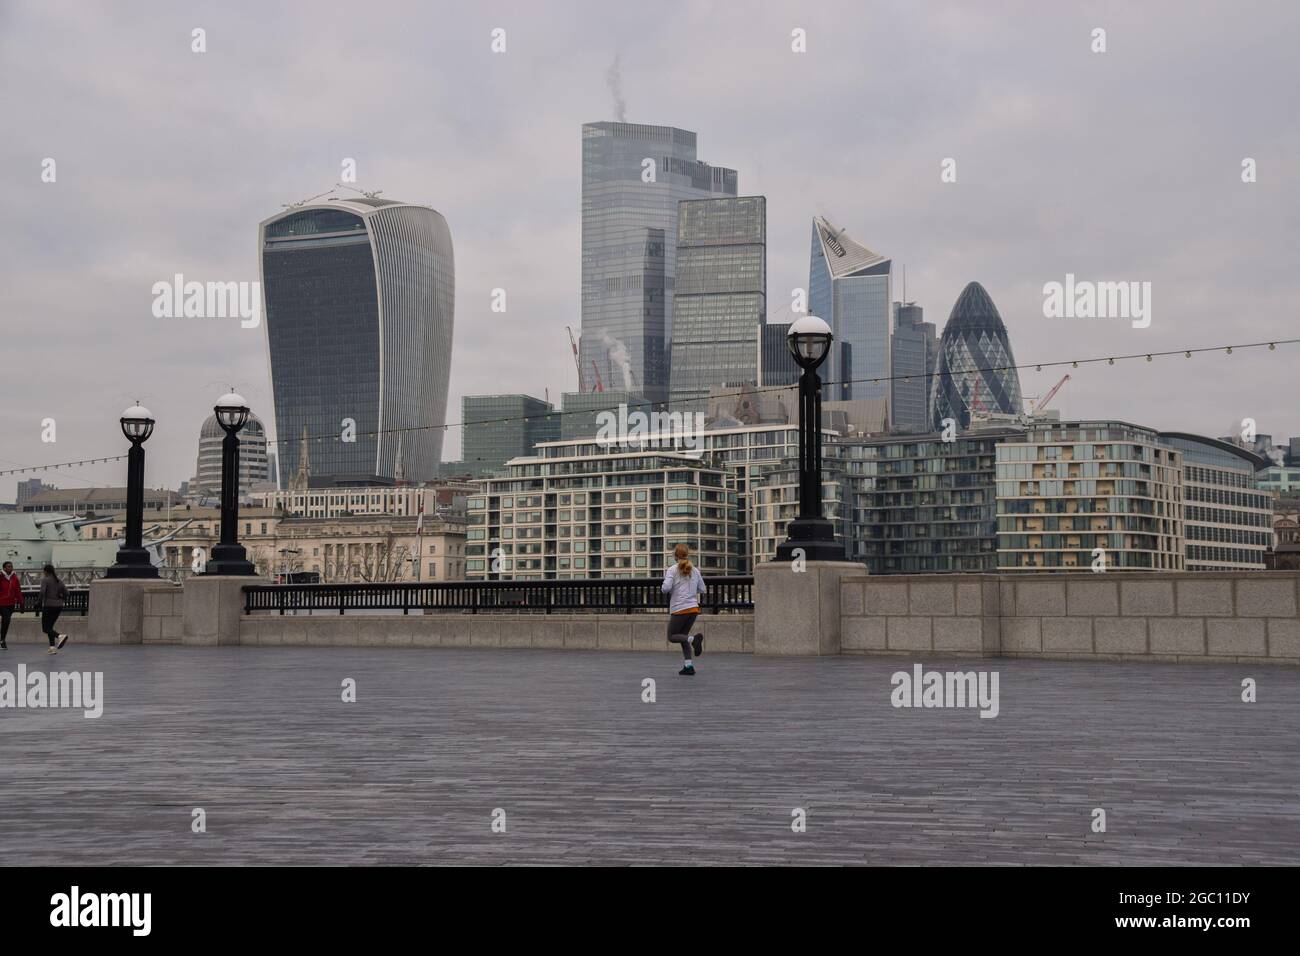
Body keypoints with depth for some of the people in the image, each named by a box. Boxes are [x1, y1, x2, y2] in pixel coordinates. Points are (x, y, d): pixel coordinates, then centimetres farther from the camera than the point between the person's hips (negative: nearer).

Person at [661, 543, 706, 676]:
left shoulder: (672, 570, -5)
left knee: (672, 636, 10)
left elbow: (666, 588, -17)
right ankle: (688, 666, 6)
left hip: (679, 609, -5)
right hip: (693, 608, 5)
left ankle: (694, 639, -20)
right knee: (682, 635, 18)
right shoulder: (695, 570, 8)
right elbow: (703, 590, 12)